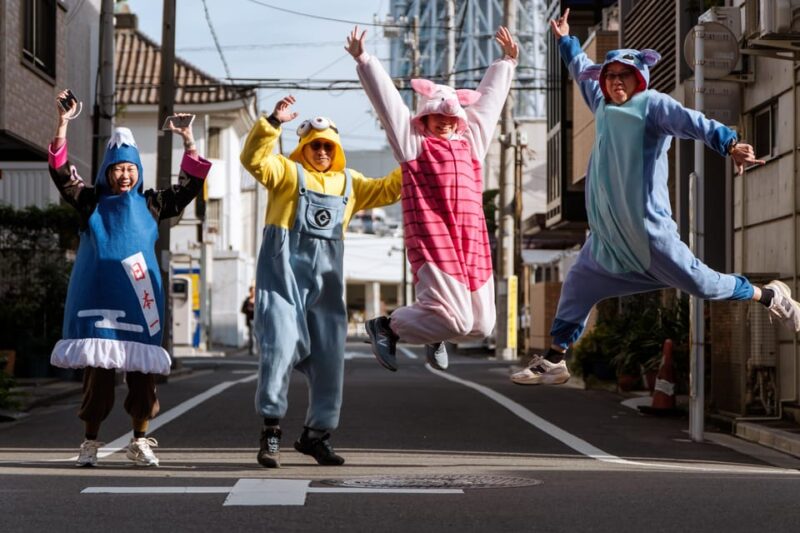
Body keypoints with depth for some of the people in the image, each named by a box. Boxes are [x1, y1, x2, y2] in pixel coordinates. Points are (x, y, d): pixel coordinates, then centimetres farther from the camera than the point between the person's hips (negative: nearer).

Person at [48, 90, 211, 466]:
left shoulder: (150, 205, 14)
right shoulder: (91, 203, 9)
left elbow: (189, 187, 12)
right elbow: (61, 172, 0)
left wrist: (189, 143, 4)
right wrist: (63, 125, -9)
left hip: (139, 299, 2)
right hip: (98, 299, -2)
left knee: (142, 370, 0)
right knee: (98, 368, -4)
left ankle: (140, 441, 8)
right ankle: (90, 442, 3)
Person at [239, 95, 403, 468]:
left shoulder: (348, 182, 20)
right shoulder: (288, 171, 4)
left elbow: (386, 190, 26)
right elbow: (254, 159, -12)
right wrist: (273, 123, -23)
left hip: (325, 277, 5)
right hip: (284, 270, -5)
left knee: (329, 356, 5)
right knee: (281, 344, -17)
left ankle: (317, 433, 17)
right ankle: (271, 428, -7)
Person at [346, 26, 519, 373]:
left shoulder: (471, 142, 20)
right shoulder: (413, 143, 6)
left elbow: (489, 98, 31)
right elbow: (386, 98, 2)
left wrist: (507, 61, 41)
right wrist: (363, 60, 0)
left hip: (473, 244, 6)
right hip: (433, 242, -6)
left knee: (480, 325, 5)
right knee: (454, 320, -15)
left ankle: (434, 333, 37)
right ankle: (386, 326, 8)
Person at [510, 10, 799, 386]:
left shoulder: (652, 104, -6)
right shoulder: (604, 107, 14)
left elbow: (692, 122, -23)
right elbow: (583, 73, 35)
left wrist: (729, 144, -40)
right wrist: (565, 40, 46)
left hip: (646, 225, -7)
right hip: (607, 230, 7)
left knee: (698, 282, -6)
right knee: (578, 284, 9)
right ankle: (554, 361, 18)